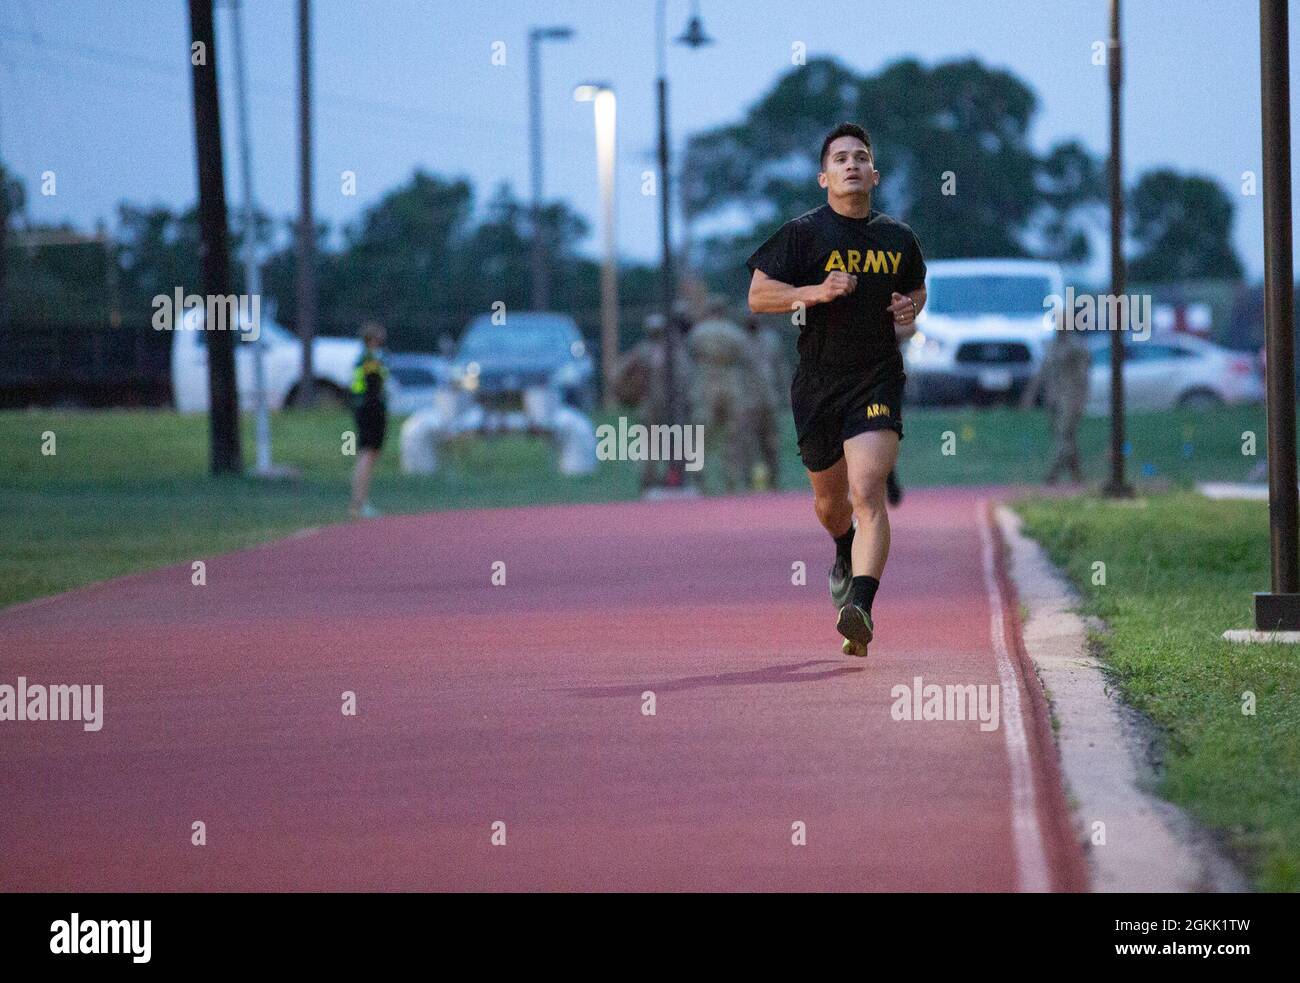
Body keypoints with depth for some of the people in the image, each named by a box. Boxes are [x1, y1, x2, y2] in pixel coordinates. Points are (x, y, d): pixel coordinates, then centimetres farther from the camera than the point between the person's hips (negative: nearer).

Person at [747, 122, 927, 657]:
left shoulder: (898, 238, 7)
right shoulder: (803, 232, -3)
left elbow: (917, 288, 26)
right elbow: (757, 295, -5)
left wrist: (910, 312, 4)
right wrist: (815, 292, -19)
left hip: (878, 381, 0)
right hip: (817, 385, 0)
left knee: (867, 492, -20)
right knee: (830, 500, 16)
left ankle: (860, 608, -29)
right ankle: (846, 557, 52)